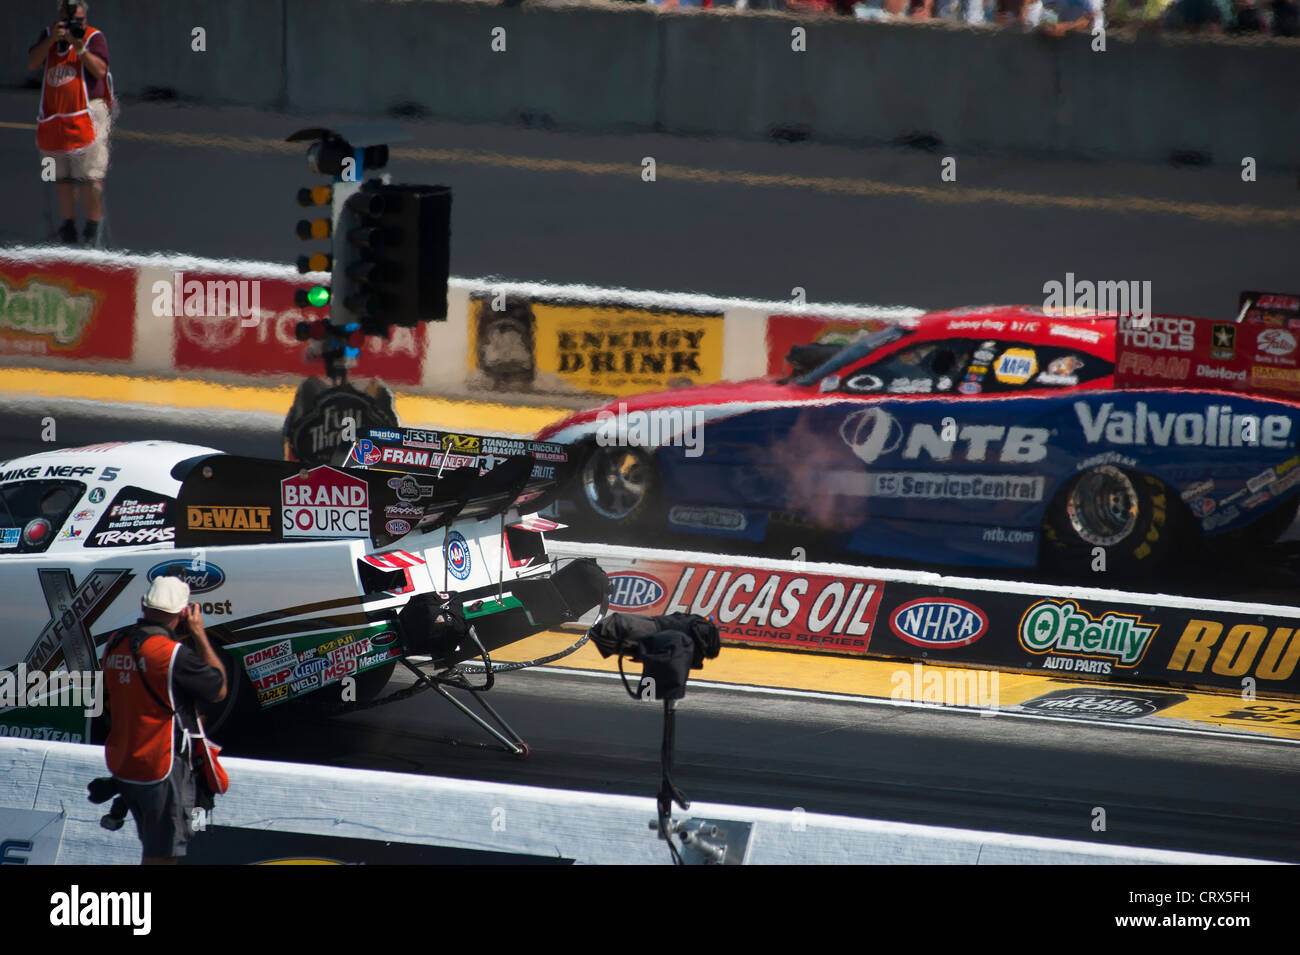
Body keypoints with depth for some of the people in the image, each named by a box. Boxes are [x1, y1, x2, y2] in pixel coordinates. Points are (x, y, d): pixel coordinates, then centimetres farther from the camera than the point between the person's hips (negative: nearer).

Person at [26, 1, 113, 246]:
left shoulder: (94, 37, 1)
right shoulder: (49, 35, 14)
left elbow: (100, 70, -12)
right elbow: (32, 63, 0)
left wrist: (80, 48, -21)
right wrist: (51, 40, -11)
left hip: (87, 114, -5)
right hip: (54, 117, 5)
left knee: (91, 179, -11)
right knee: (63, 179, 8)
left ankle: (92, 229, -4)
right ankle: (68, 226, 16)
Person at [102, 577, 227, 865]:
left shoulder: (116, 644, 2)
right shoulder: (173, 653, -21)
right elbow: (219, 689, -8)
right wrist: (199, 633, -3)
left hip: (121, 765, 8)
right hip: (161, 771, -8)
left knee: (153, 849, 21)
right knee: (161, 855, -1)